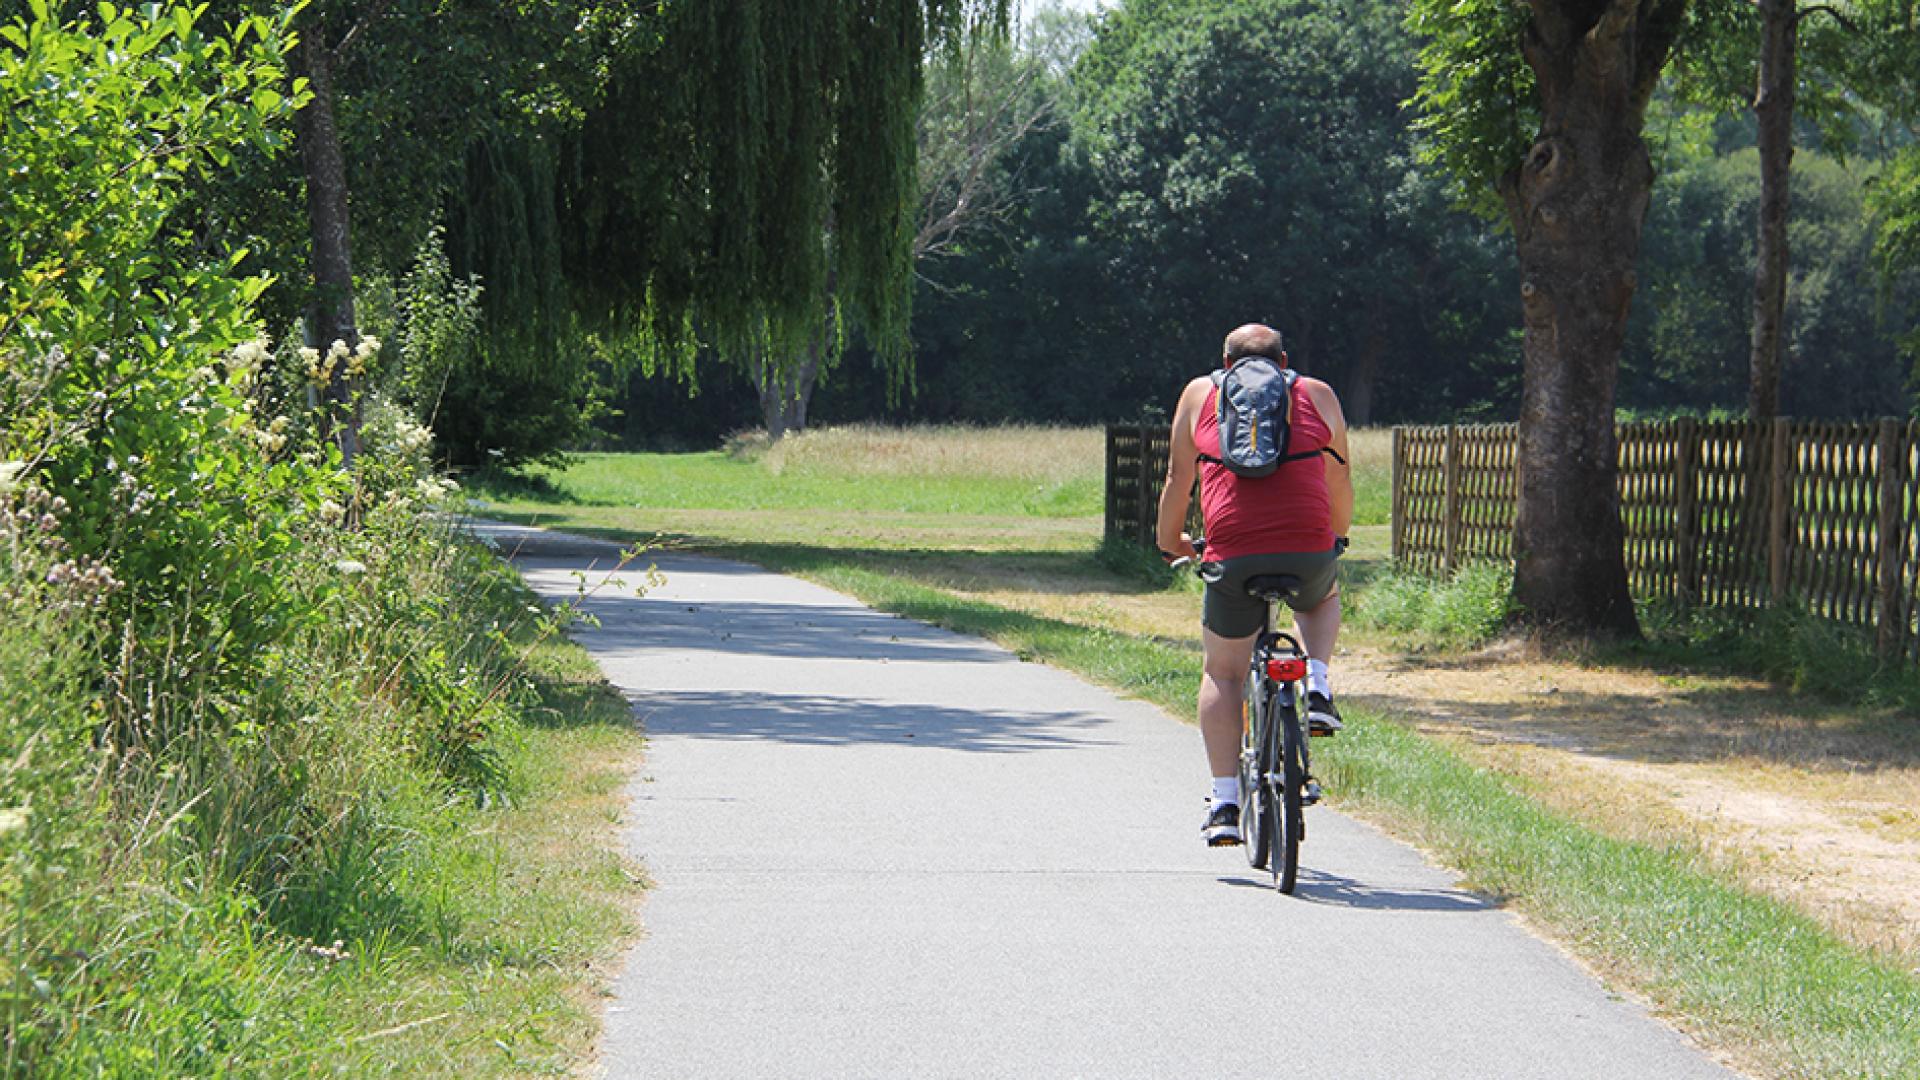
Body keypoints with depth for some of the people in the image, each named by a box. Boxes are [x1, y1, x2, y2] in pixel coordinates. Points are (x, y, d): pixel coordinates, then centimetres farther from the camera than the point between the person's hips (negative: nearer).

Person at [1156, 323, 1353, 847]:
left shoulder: (1200, 395, 17)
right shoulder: (1317, 396, 18)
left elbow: (1178, 479, 18)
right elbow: (1340, 480, 25)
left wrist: (1170, 543, 33)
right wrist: (1338, 535, 42)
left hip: (1233, 555, -1)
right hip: (1309, 552, 1)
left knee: (1223, 673, 15)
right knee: (1323, 598, 36)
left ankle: (1225, 804, 8)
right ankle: (1317, 689, 11)